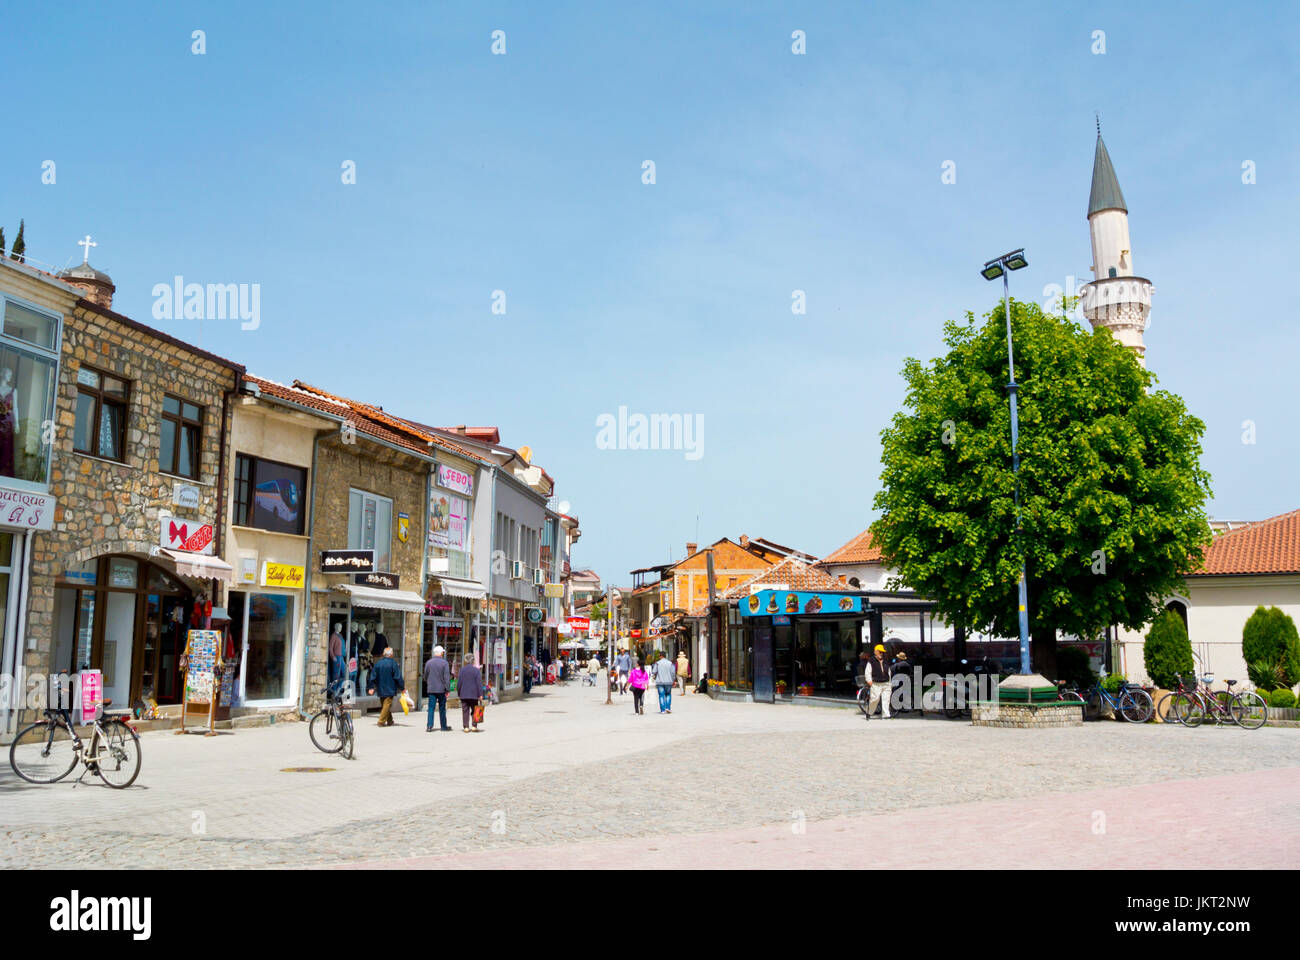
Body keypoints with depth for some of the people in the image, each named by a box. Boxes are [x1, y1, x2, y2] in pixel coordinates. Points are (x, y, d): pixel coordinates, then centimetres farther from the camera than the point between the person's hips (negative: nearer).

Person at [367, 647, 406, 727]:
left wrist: (371, 687, 13)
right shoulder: (393, 663, -10)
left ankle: (389, 721, 21)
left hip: (381, 689, 5)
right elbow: (398, 677, -9)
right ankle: (381, 721, -12)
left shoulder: (378, 663, 5)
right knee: (387, 705, -3)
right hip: (390, 689, -5)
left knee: (383, 705, 14)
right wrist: (402, 688, -3)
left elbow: (373, 676, 7)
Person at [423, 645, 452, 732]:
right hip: (441, 689, -2)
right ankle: (444, 726, 15)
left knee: (431, 708, 2)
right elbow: (447, 677, -9)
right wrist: (447, 689, -6)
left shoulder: (428, 663, 4)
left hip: (431, 689, 2)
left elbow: (425, 677, 12)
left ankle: (429, 726, -7)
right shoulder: (444, 663, -6)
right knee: (442, 709, 8)